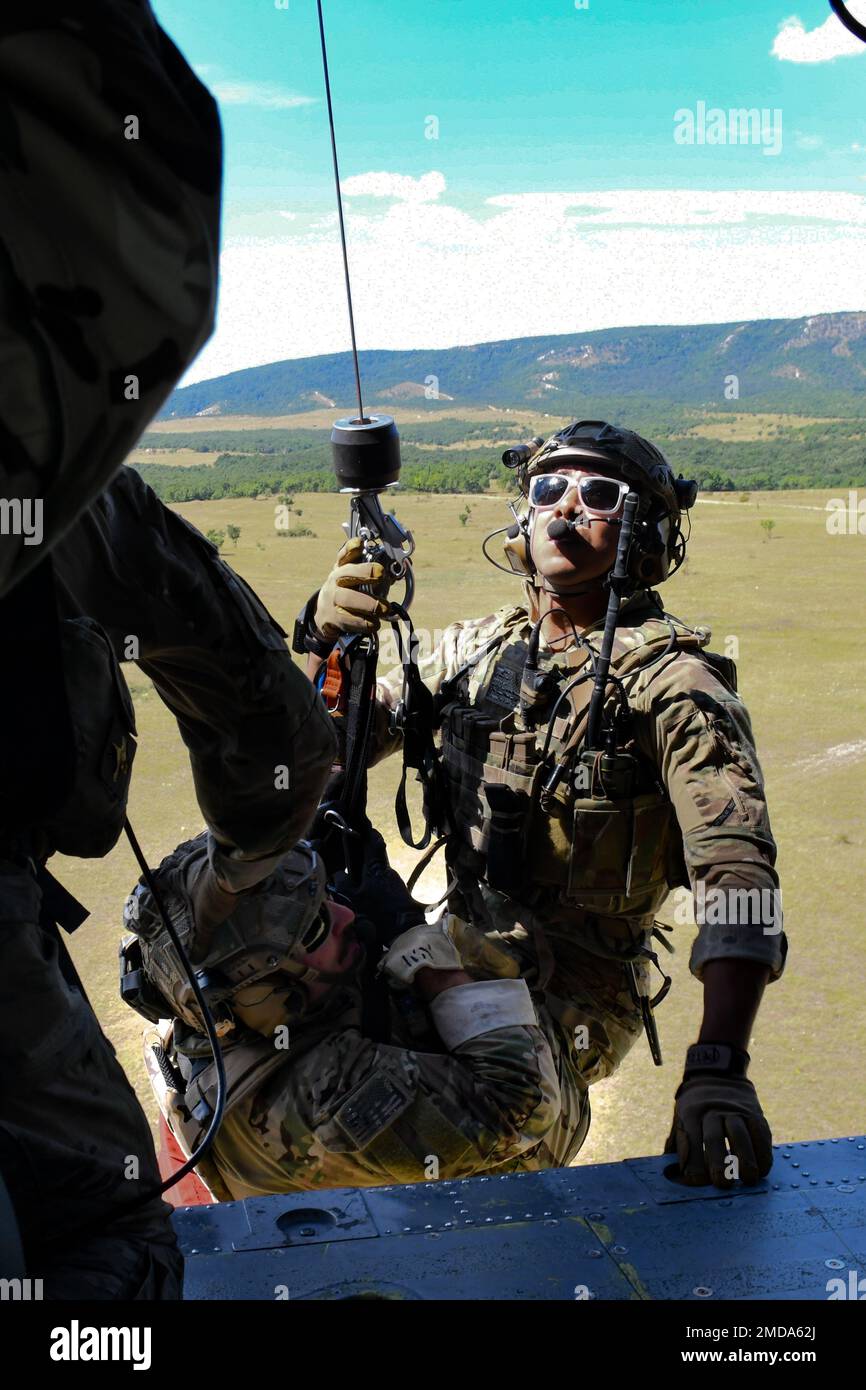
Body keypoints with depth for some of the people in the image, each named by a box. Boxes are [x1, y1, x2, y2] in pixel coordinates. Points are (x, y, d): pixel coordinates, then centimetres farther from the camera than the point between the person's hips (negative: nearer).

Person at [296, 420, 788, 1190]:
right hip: (459, 951, 7)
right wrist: (329, 643, -9)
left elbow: (738, 877, -23)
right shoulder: (477, 648, 7)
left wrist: (718, 1070, -35)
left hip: (575, 999, -6)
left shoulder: (674, 683, -12)